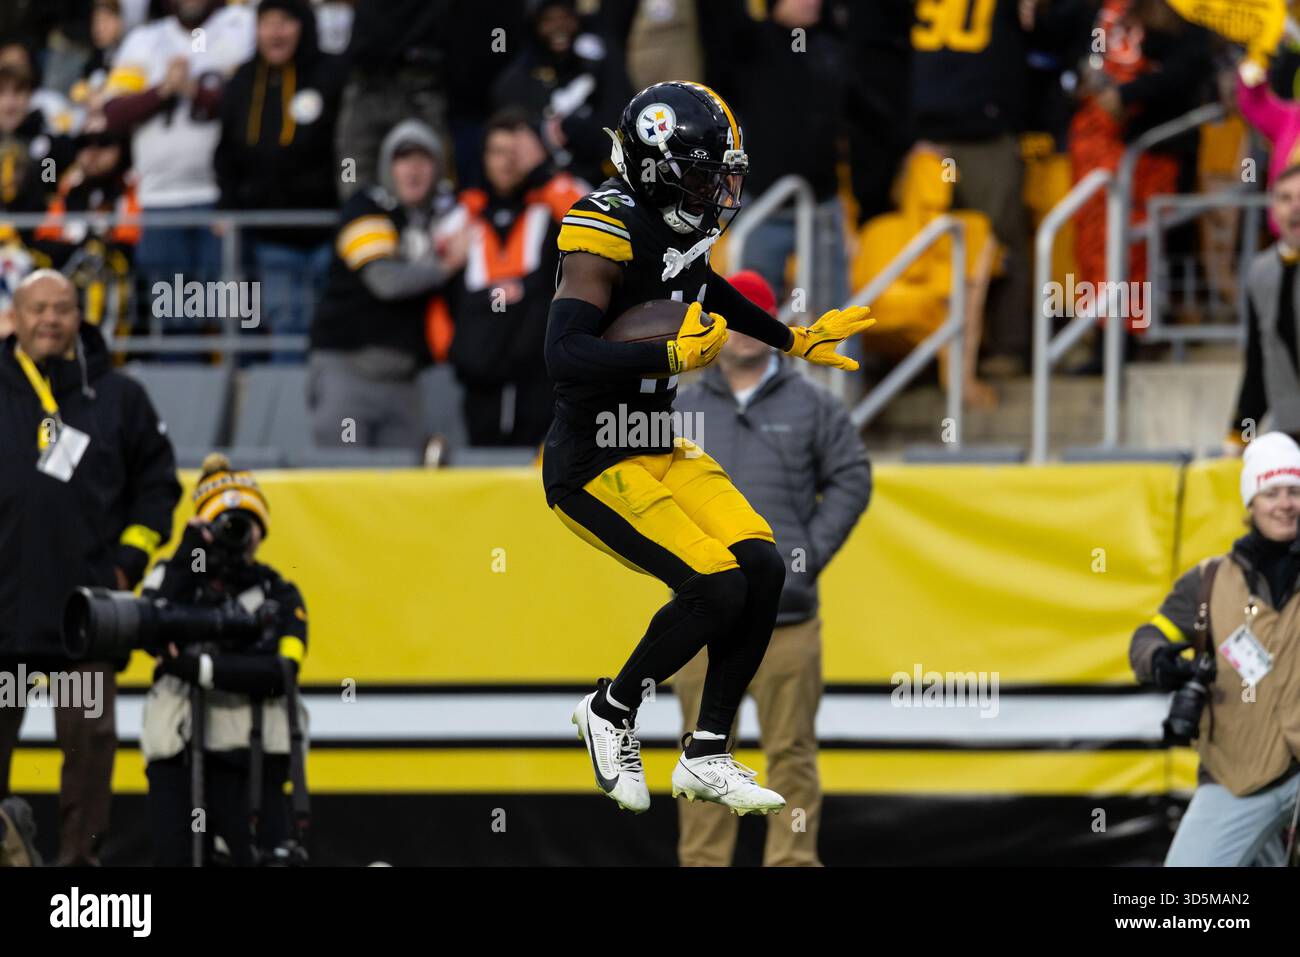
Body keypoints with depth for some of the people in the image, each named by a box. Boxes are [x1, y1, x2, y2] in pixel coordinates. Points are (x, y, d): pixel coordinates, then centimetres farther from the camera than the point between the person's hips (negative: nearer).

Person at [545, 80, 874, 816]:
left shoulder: (680, 230, 6)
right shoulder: (611, 234, -21)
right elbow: (565, 356, -33)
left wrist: (797, 340, 34)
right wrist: (674, 355, -39)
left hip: (658, 449, 9)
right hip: (592, 466, -9)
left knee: (763, 568, -5)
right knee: (715, 587, -19)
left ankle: (707, 755, 6)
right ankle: (612, 713, 5)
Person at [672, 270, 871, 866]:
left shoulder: (811, 405, 7)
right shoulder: (681, 411, 11)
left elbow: (851, 479, 6)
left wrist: (811, 553, -3)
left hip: (787, 613, -2)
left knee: (790, 749, -4)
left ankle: (792, 861, -2)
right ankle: (702, 863, 6)